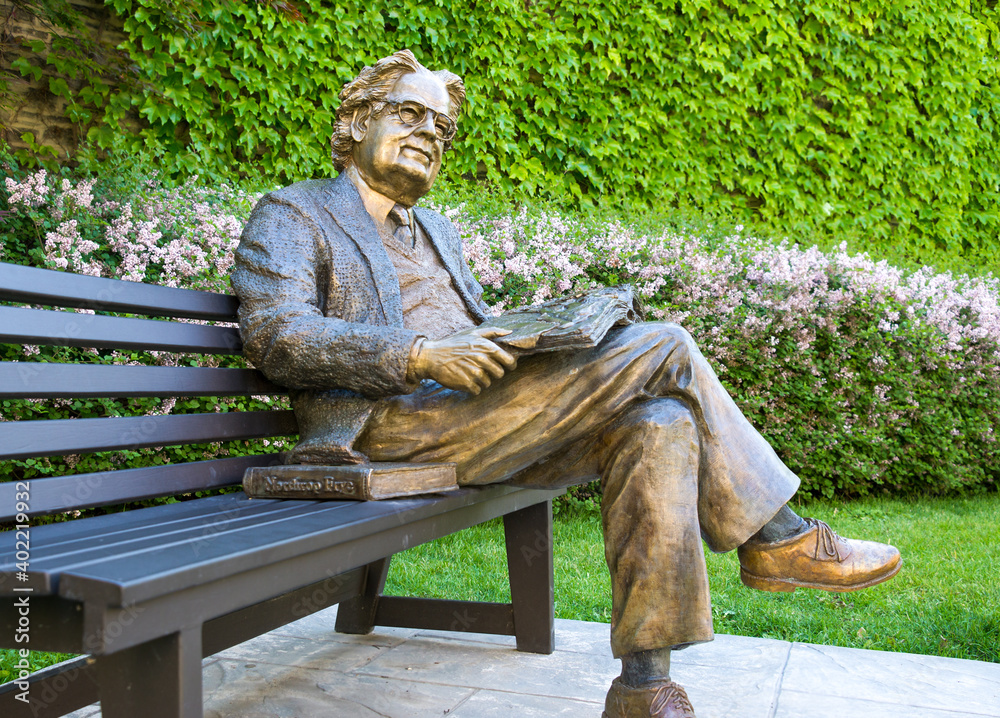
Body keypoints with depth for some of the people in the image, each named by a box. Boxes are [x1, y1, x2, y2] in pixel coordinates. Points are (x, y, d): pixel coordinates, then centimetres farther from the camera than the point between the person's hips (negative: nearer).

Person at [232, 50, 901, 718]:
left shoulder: (438, 232, 31)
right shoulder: (293, 213, 10)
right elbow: (275, 334, -8)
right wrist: (418, 355, -22)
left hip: (474, 417, 8)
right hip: (386, 423, -7)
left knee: (659, 423, -21)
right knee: (661, 345, -18)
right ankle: (776, 537, -4)